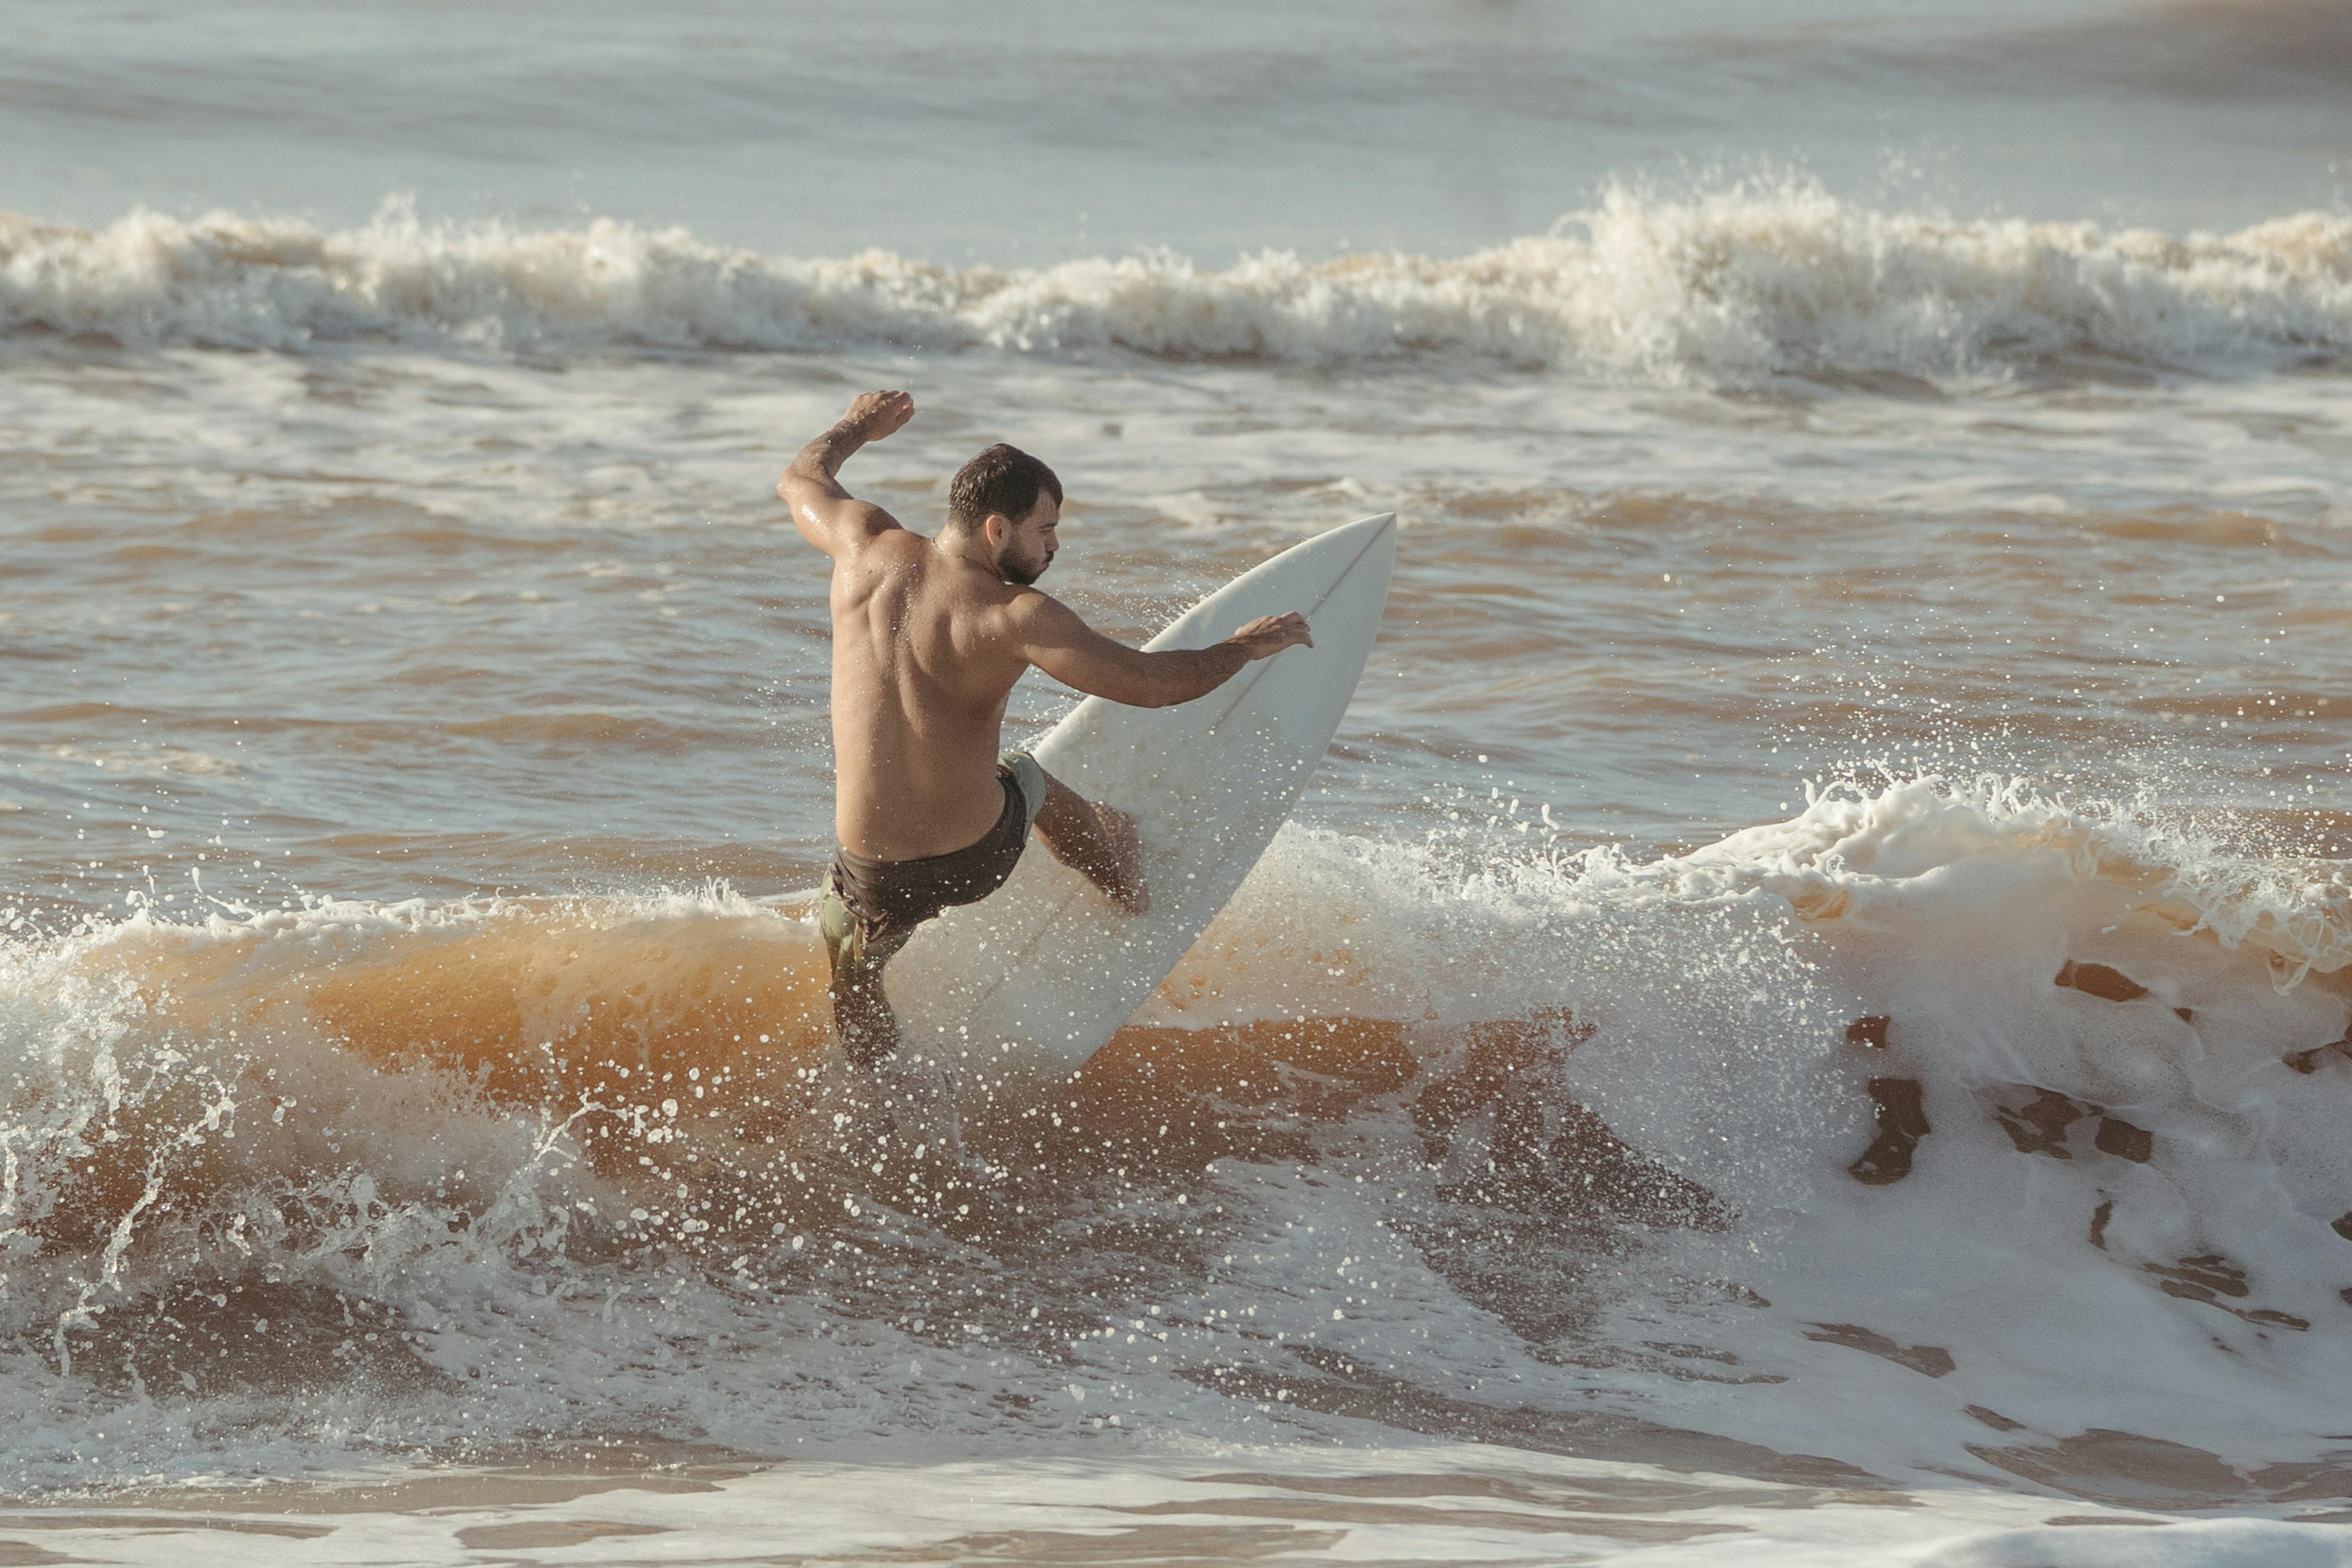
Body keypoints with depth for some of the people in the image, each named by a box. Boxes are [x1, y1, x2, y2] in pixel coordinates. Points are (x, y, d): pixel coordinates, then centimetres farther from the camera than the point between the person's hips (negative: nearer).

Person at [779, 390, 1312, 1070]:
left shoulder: (869, 550, -6)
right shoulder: (1011, 616, -19)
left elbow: (801, 480, 17)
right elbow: (1152, 683, -21)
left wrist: (857, 427, 38)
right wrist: (1245, 647, -3)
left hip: (879, 882, 0)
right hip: (981, 858, 0)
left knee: (852, 988, 32)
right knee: (1027, 778, 36)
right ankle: (1130, 889, 64)